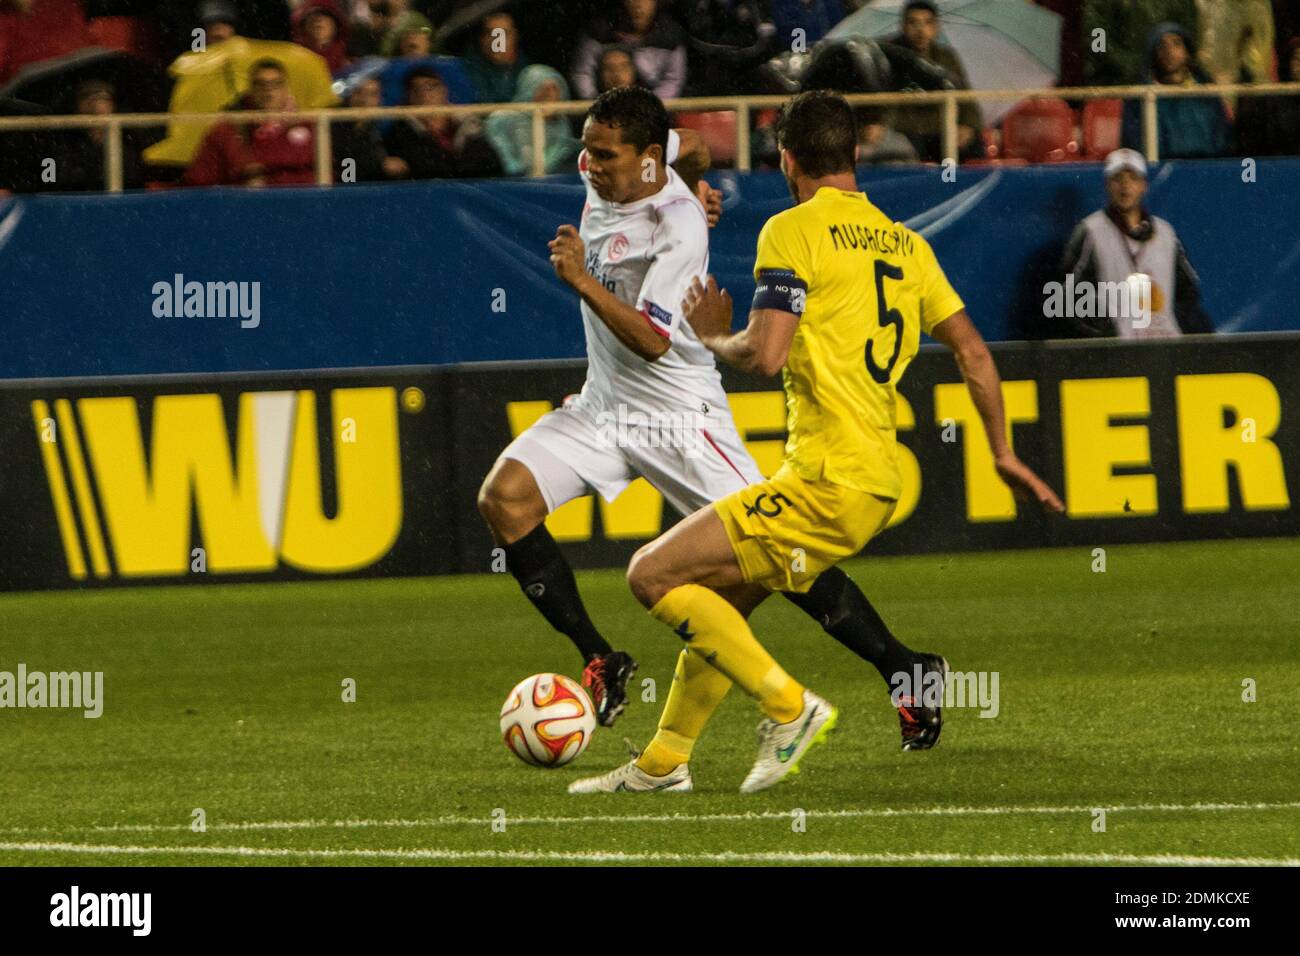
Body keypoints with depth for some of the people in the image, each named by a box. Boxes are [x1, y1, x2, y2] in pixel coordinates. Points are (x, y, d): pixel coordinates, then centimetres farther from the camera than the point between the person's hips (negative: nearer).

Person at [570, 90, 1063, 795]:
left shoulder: (794, 232, -8)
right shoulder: (905, 243, 15)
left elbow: (763, 354, -18)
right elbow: (973, 352, 15)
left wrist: (711, 339, 3)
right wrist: (1004, 455, 24)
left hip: (825, 484, -9)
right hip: (878, 483, 9)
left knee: (653, 574, -6)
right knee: (719, 601, 22)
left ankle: (788, 705, -9)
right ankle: (662, 764, 26)